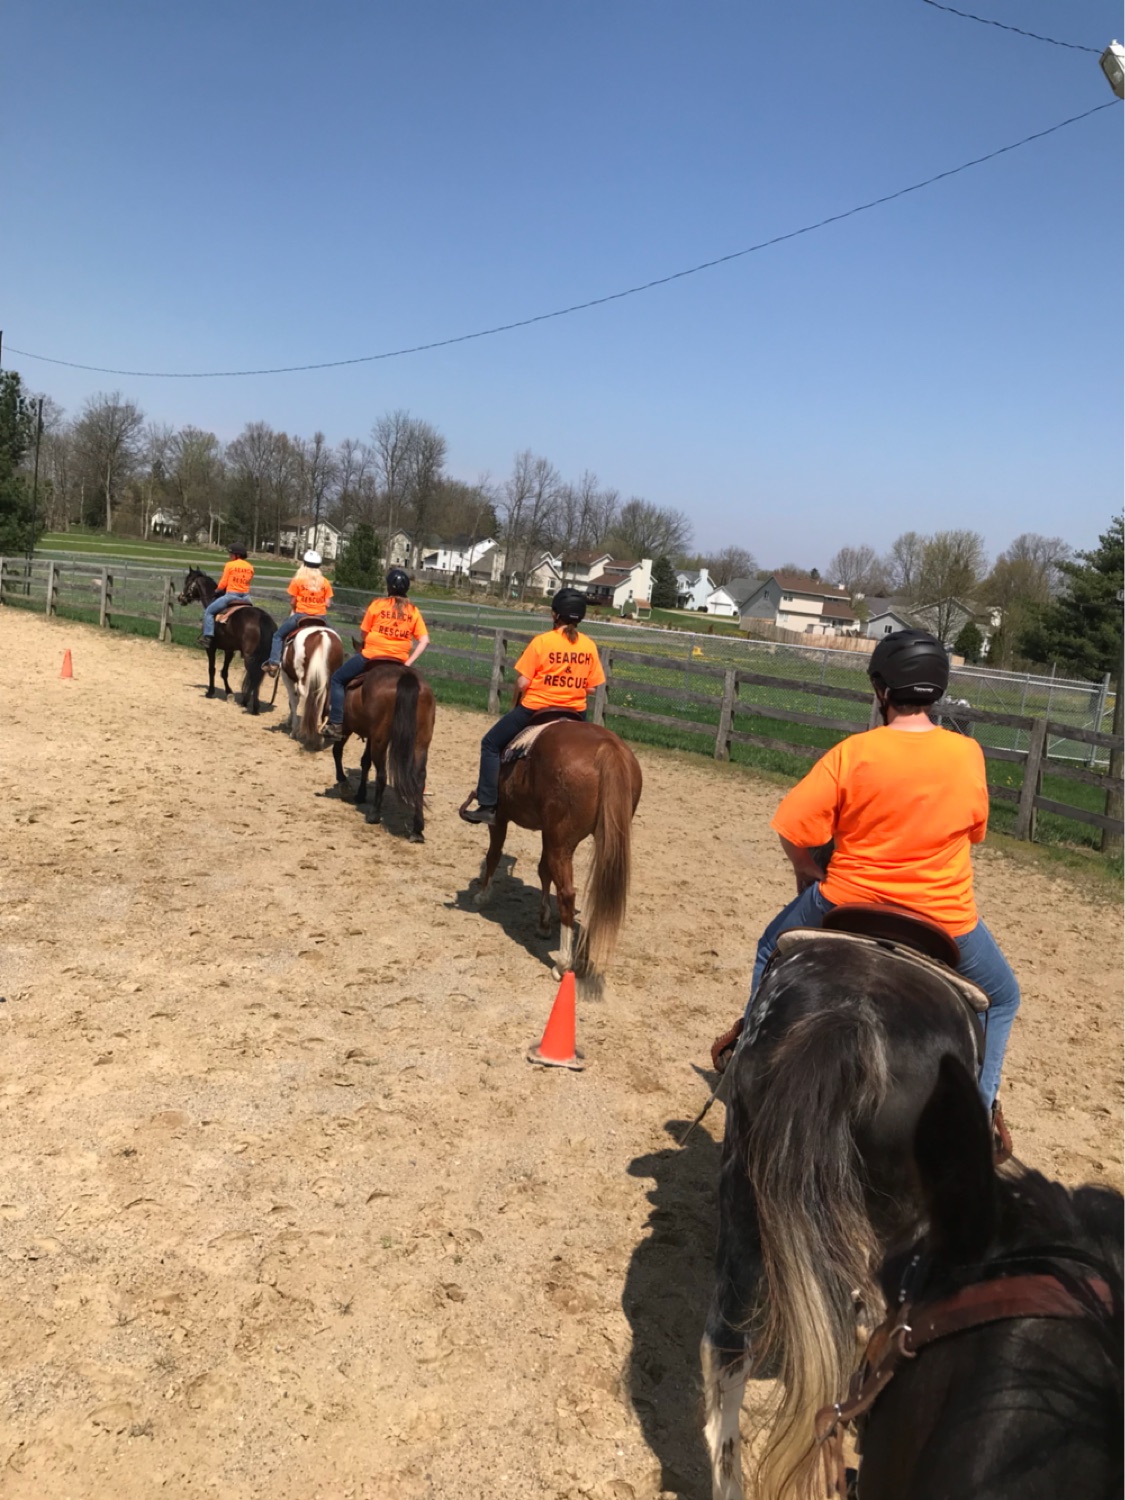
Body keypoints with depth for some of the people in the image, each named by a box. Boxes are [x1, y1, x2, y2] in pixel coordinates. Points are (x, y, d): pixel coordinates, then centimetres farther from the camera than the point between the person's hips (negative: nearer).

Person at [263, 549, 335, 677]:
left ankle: (274, 663, 3)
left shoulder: (297, 580, -4)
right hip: (321, 618, 2)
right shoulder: (325, 582, 3)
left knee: (278, 635, 15)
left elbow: (293, 601, -1)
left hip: (301, 615, -2)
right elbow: (327, 603, 0)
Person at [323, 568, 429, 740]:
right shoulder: (413, 611, 5)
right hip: (399, 662, 3)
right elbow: (424, 640, -3)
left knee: (337, 679, 14)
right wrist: (408, 662, -3)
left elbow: (364, 633, 2)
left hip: (372, 655, -3)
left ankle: (336, 723, 3)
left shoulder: (377, 605, -3)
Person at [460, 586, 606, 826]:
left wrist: (514, 705, 7)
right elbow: (592, 686, 2)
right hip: (575, 714, 4)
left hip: (534, 709, -4)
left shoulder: (542, 641, -12)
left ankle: (487, 805, 6)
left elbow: (522, 682, -11)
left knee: (491, 744, 12)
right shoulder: (590, 646, -1)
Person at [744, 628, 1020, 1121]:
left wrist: (810, 875, 3)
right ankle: (981, 1105, 26)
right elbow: (973, 831, 7)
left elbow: (792, 830, -16)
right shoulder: (968, 754, -9)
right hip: (944, 918, 1)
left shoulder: (852, 752, -16)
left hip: (847, 903, -1)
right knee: (1002, 998, 29)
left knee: (771, 950, 29)